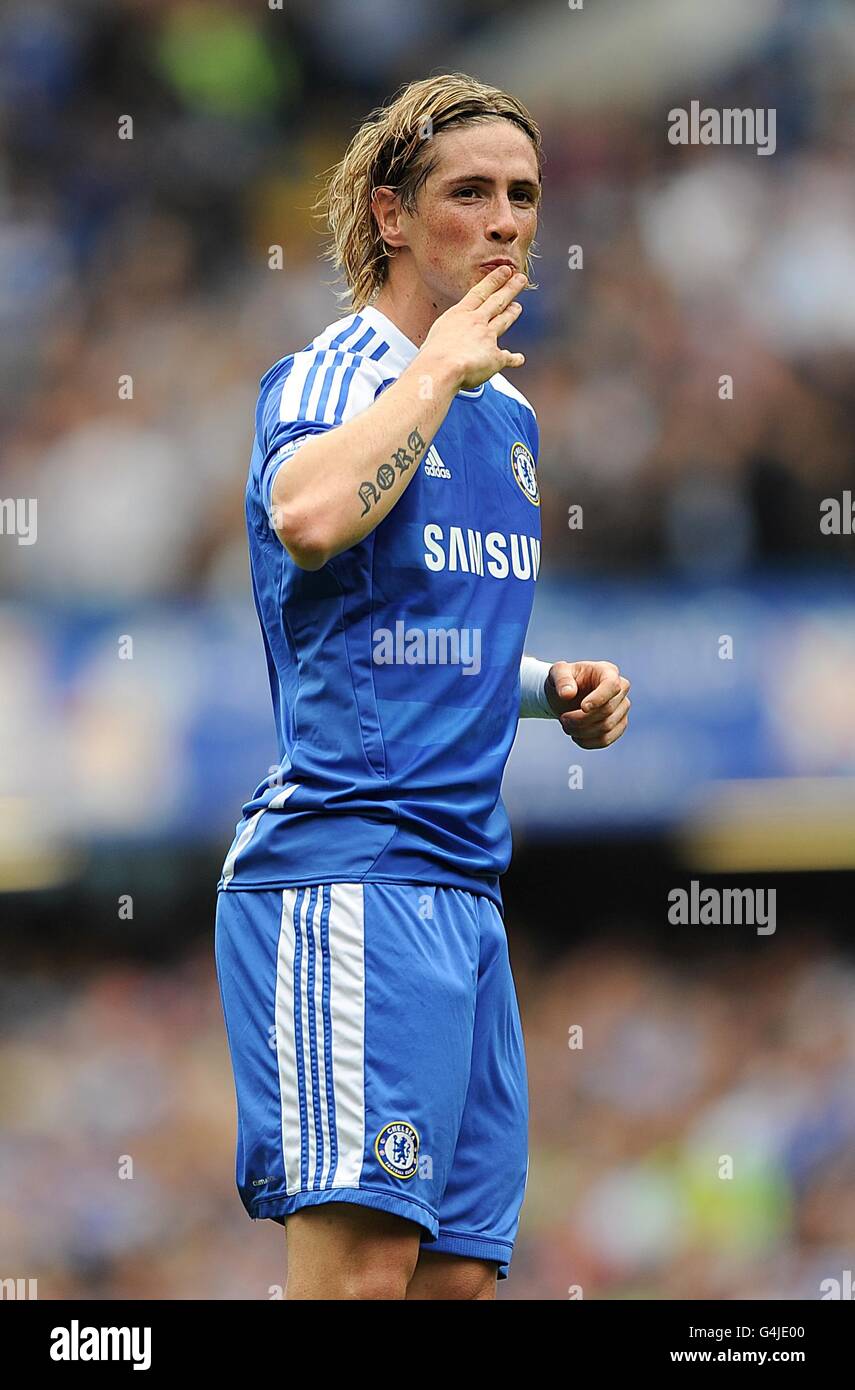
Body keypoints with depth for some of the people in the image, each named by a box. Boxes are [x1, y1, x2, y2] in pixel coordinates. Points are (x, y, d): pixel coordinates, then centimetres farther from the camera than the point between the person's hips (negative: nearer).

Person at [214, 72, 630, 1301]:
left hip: (464, 882, 9)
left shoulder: (510, 416, 19)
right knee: (363, 1252, -18)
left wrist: (553, 687, 12)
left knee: (461, 1269, 5)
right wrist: (438, 367, -16)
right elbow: (311, 516, -31)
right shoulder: (328, 376, -6)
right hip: (347, 865, -9)